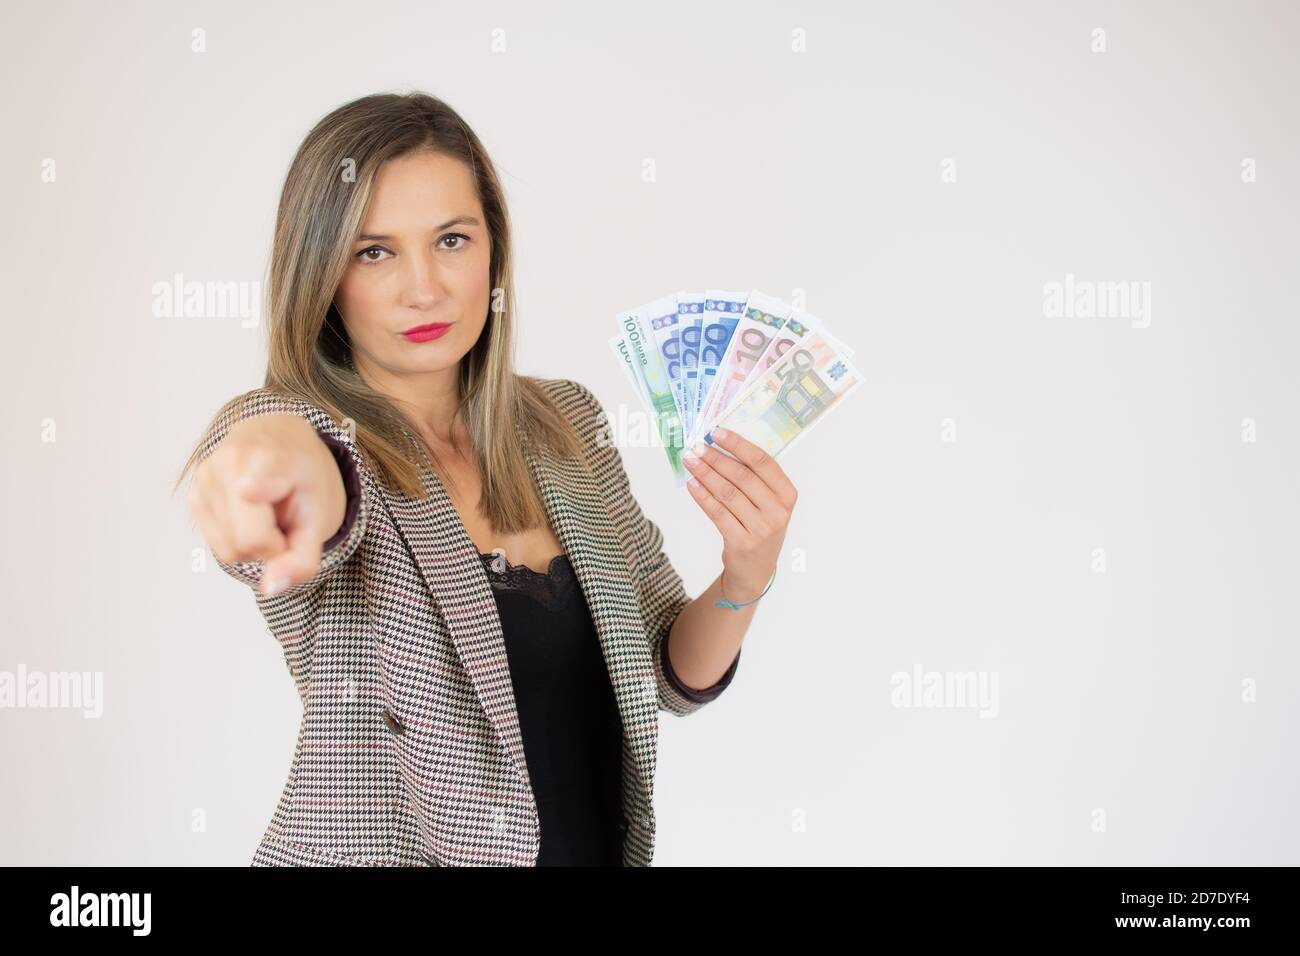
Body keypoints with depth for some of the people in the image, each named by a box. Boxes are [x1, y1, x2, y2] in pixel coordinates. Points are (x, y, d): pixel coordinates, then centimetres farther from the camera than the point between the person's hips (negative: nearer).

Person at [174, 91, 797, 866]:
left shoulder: (566, 424, -2)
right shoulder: (297, 422, -14)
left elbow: (675, 677, 2)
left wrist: (743, 583, -17)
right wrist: (278, 454, -59)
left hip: (603, 845, 4)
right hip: (385, 848, -4)